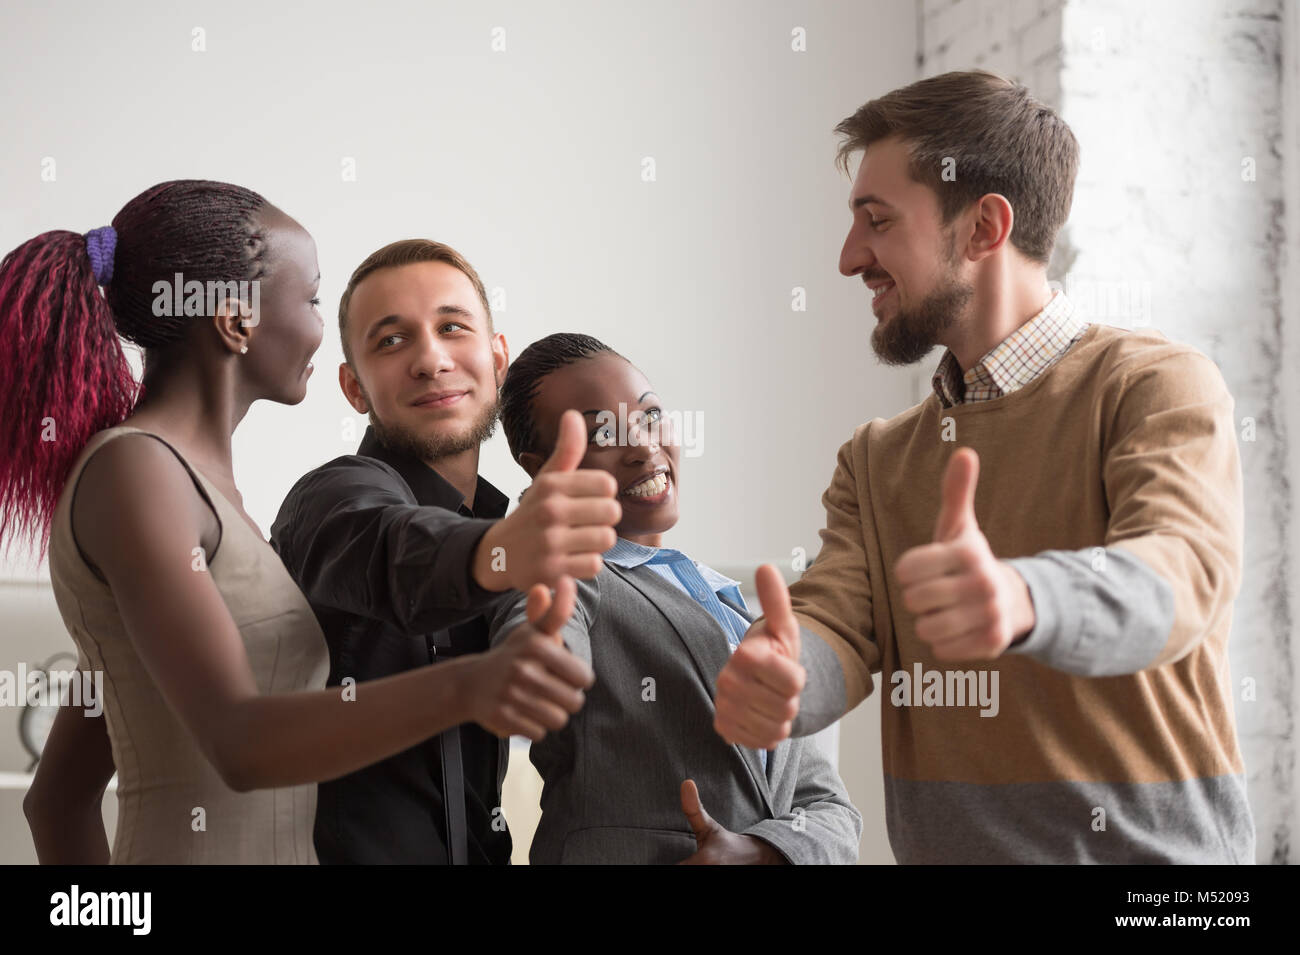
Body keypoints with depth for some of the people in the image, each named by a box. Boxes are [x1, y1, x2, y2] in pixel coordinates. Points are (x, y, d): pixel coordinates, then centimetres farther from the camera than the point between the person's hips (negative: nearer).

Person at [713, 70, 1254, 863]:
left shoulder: (1158, 385, -6)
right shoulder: (875, 459, 12)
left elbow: (1182, 573, -22)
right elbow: (836, 618, 0)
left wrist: (1022, 599, -40)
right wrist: (774, 678, -21)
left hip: (1150, 843, -4)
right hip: (942, 843, 4)